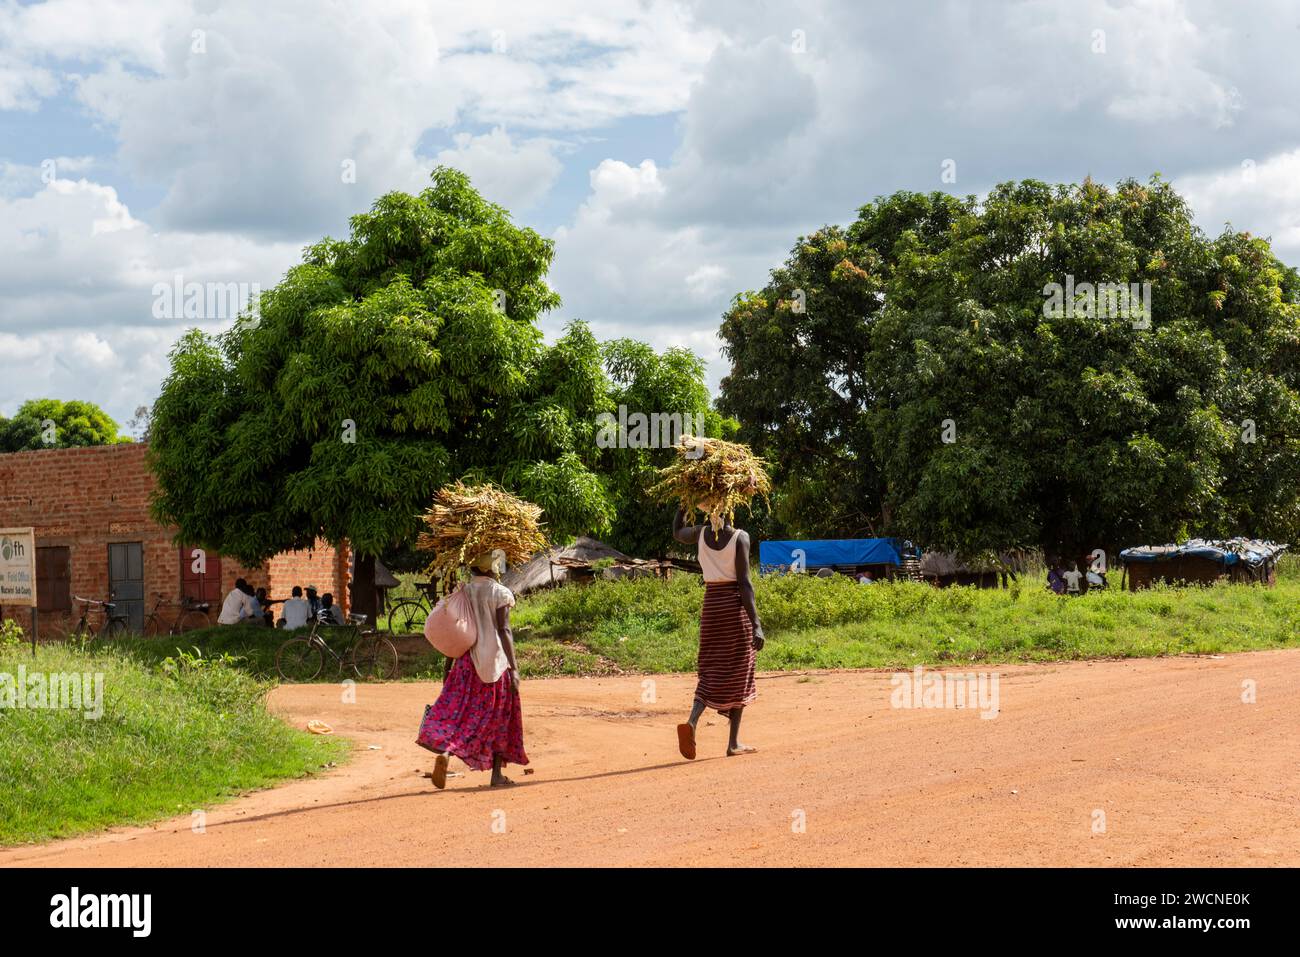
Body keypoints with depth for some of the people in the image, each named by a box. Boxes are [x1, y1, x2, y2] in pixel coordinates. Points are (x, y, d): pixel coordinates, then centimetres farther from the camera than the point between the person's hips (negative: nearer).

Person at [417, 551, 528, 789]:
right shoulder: (499, 593, -6)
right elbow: (504, 631, -12)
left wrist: (450, 668, 14)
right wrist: (513, 668, -12)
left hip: (468, 661, 2)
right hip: (495, 660, -2)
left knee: (458, 711, -1)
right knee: (498, 716, 10)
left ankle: (444, 751, -30)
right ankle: (497, 774, 15)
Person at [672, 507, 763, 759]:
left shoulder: (701, 533, 1)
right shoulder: (740, 537, -11)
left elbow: (677, 533, 25)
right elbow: (744, 582, -15)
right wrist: (756, 624, -15)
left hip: (711, 604, 4)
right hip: (735, 605, -4)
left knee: (712, 672, 10)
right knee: (738, 674, 6)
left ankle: (692, 721, -18)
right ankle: (734, 742, 10)